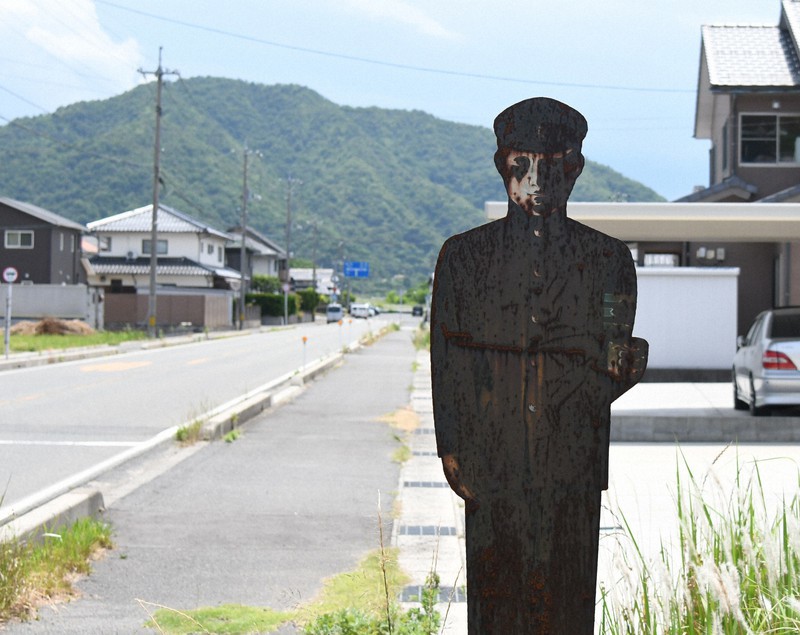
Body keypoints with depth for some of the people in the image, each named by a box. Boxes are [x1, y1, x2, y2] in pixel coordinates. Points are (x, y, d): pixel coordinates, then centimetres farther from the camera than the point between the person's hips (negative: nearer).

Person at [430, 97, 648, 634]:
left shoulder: (610, 260, 8)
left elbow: (617, 366, 9)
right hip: (491, 465, 0)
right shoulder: (463, 256, 8)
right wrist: (452, 451, -2)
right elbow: (446, 362, 5)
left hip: (573, 470, 0)